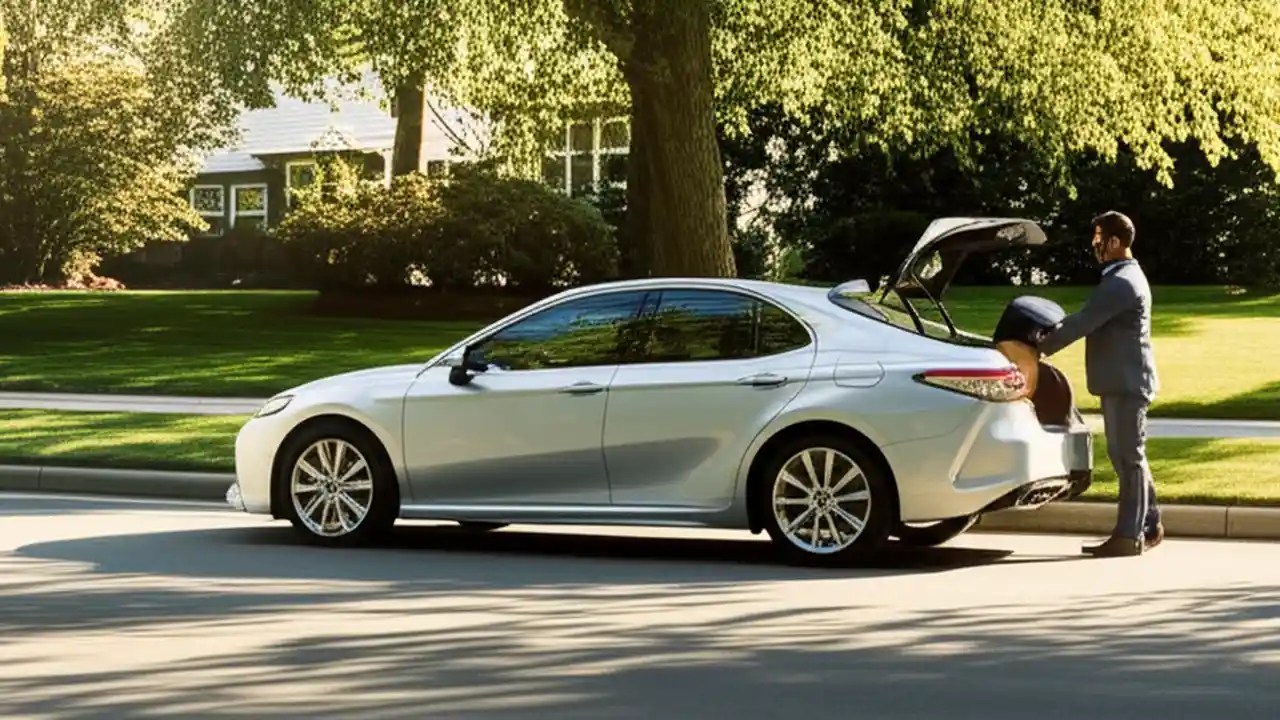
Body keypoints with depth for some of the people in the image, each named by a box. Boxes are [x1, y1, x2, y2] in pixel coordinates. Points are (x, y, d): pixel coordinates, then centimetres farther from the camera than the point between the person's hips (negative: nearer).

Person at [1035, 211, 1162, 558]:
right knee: (1126, 455, 15)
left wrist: (1040, 347, -14)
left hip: (1127, 382, -10)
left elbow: (1083, 323, -21)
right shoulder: (1124, 277, 17)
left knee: (1129, 457, -6)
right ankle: (1149, 524, 23)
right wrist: (1051, 333, 6)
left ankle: (1130, 535, -2)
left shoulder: (1121, 283, -18)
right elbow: (1086, 319, 18)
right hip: (1121, 381, 10)